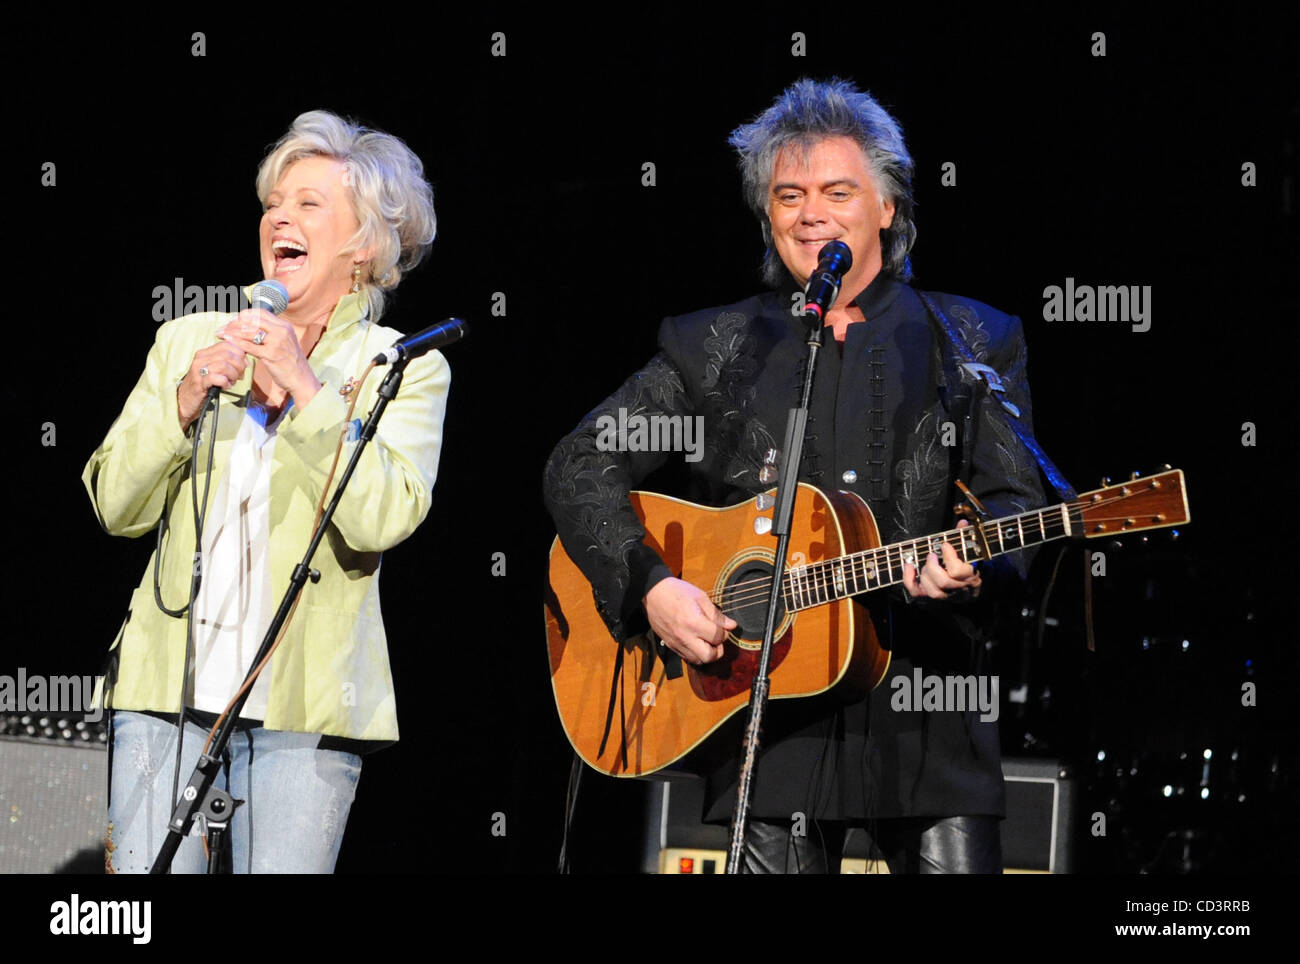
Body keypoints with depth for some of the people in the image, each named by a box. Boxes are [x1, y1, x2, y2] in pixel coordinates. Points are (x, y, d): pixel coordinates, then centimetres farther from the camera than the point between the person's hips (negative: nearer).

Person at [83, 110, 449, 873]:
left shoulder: (407, 370, 4)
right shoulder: (189, 340, 13)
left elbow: (384, 519, -12)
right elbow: (117, 506, 7)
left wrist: (304, 386, -14)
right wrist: (185, 399, -7)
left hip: (304, 703, -2)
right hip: (170, 686, 2)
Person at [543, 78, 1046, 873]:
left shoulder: (975, 343, 11)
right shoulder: (711, 348, 13)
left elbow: (1013, 504, 6)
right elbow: (580, 466, 8)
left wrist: (973, 569, -18)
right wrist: (649, 588, -8)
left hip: (929, 717, -1)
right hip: (768, 716, 1)